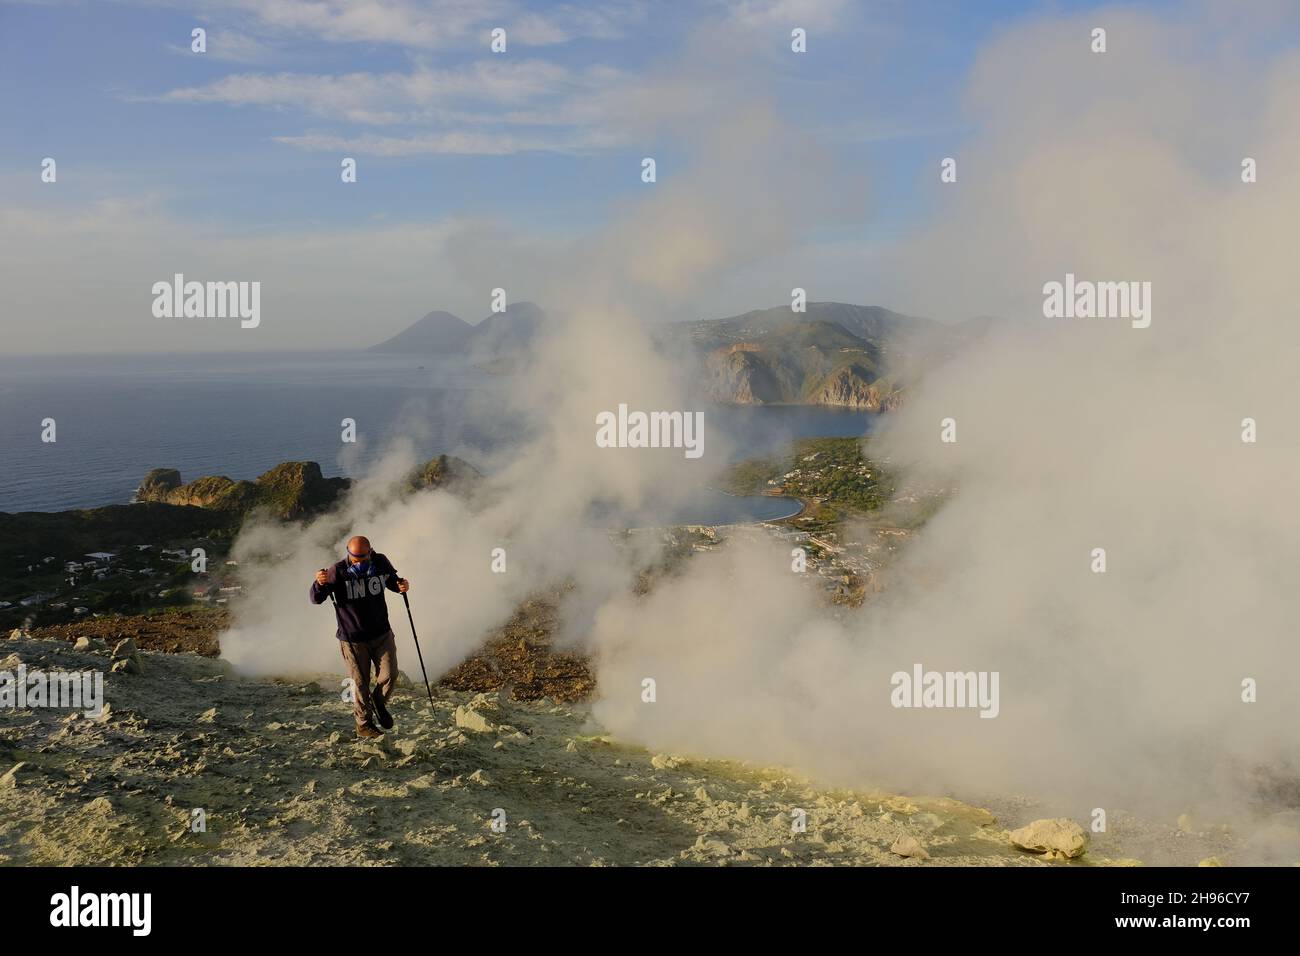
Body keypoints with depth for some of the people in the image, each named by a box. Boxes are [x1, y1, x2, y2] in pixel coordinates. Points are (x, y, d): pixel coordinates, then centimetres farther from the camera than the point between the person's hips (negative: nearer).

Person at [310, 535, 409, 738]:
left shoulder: (381, 563, -8)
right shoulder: (338, 572, -18)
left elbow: (391, 581, 13)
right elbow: (316, 599, -16)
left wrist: (401, 585, -10)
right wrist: (320, 583, -38)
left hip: (382, 633, 3)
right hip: (353, 638, -3)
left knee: (390, 675, 3)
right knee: (360, 683, 6)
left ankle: (379, 704, 34)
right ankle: (364, 724, 26)